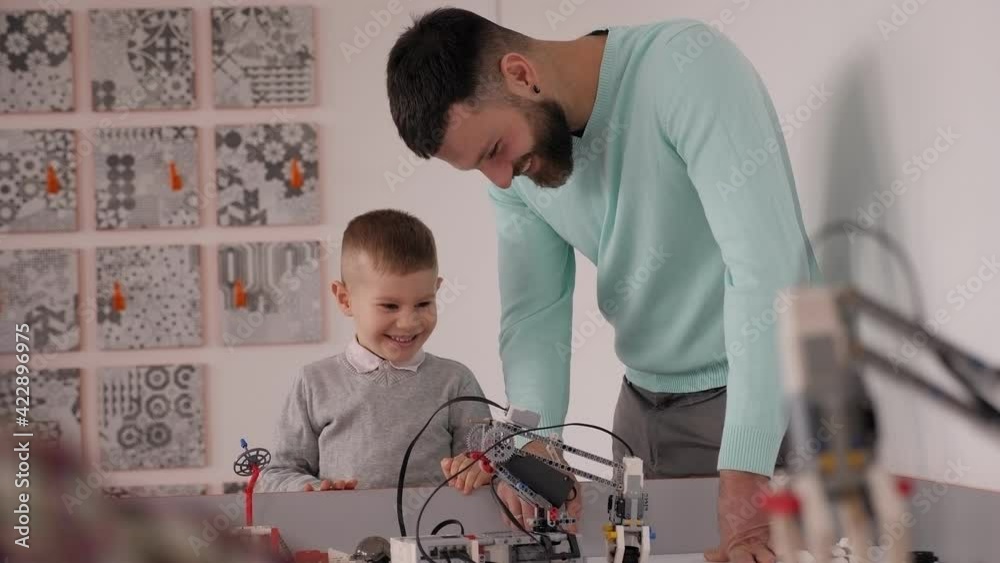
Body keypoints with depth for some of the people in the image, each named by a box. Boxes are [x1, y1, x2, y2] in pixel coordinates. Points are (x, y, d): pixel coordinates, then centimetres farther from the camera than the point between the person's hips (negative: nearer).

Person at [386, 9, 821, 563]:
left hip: (767, 394, -6)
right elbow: (533, 315, -2)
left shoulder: (685, 66, -25)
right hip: (645, 401, 6)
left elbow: (766, 265, -32)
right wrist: (535, 443, -22)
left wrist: (743, 477, -37)